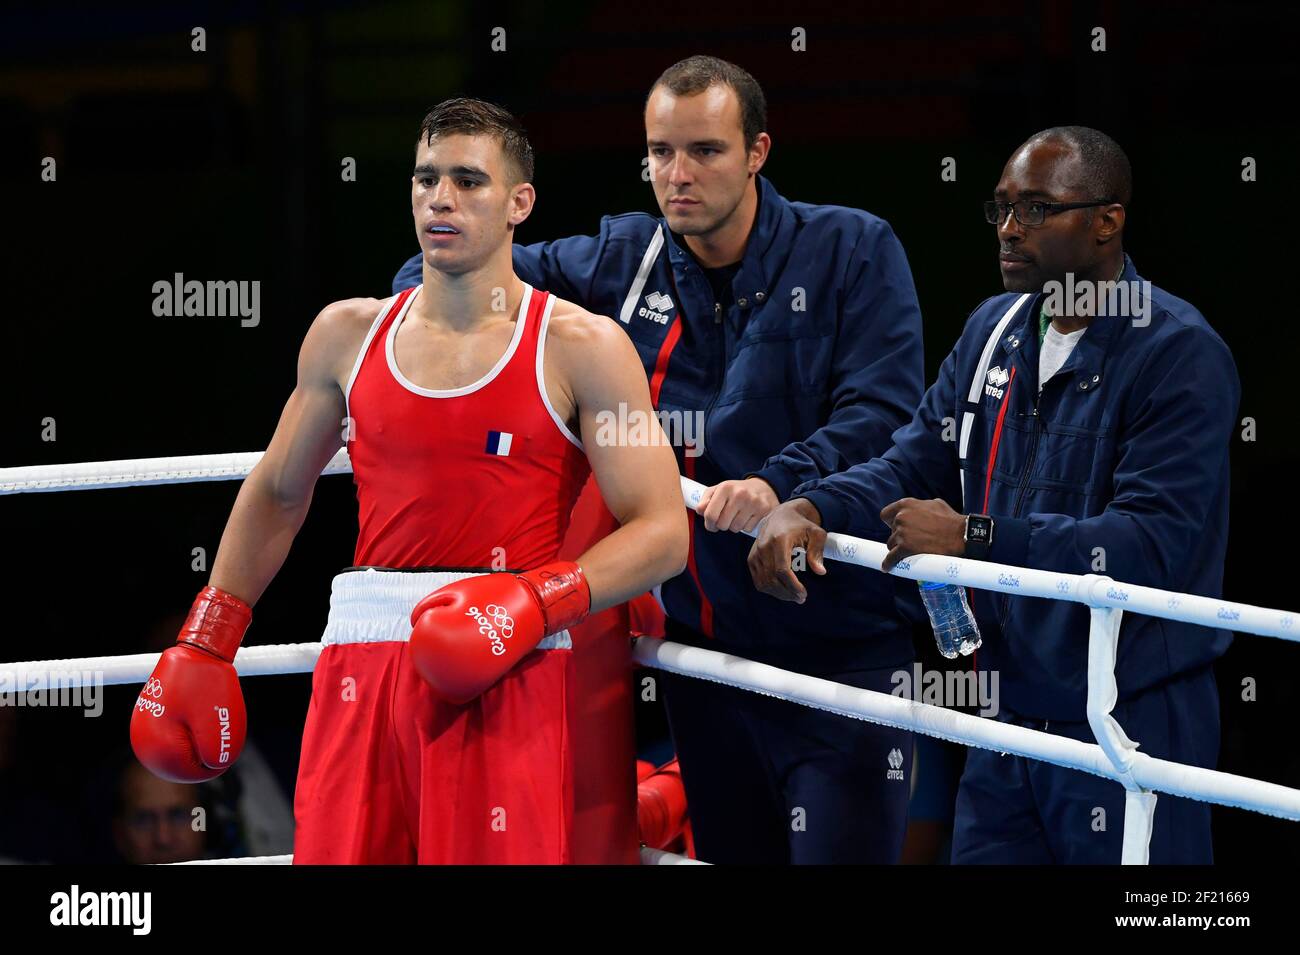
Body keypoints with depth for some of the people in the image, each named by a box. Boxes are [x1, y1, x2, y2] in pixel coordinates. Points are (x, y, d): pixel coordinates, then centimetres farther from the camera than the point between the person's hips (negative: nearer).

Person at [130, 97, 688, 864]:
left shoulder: (579, 348, 1)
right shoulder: (348, 334, 12)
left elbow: (662, 532, -4)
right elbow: (276, 494, 24)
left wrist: (532, 605, -17)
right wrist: (204, 646, 19)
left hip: (511, 674, -3)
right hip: (362, 658, 3)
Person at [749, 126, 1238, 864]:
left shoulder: (1179, 354, -14)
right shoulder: (994, 331, 10)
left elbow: (1155, 541, -24)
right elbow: (913, 466, 10)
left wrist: (973, 536, -28)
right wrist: (809, 510, -11)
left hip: (1132, 721, -7)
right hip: (1015, 712, 7)